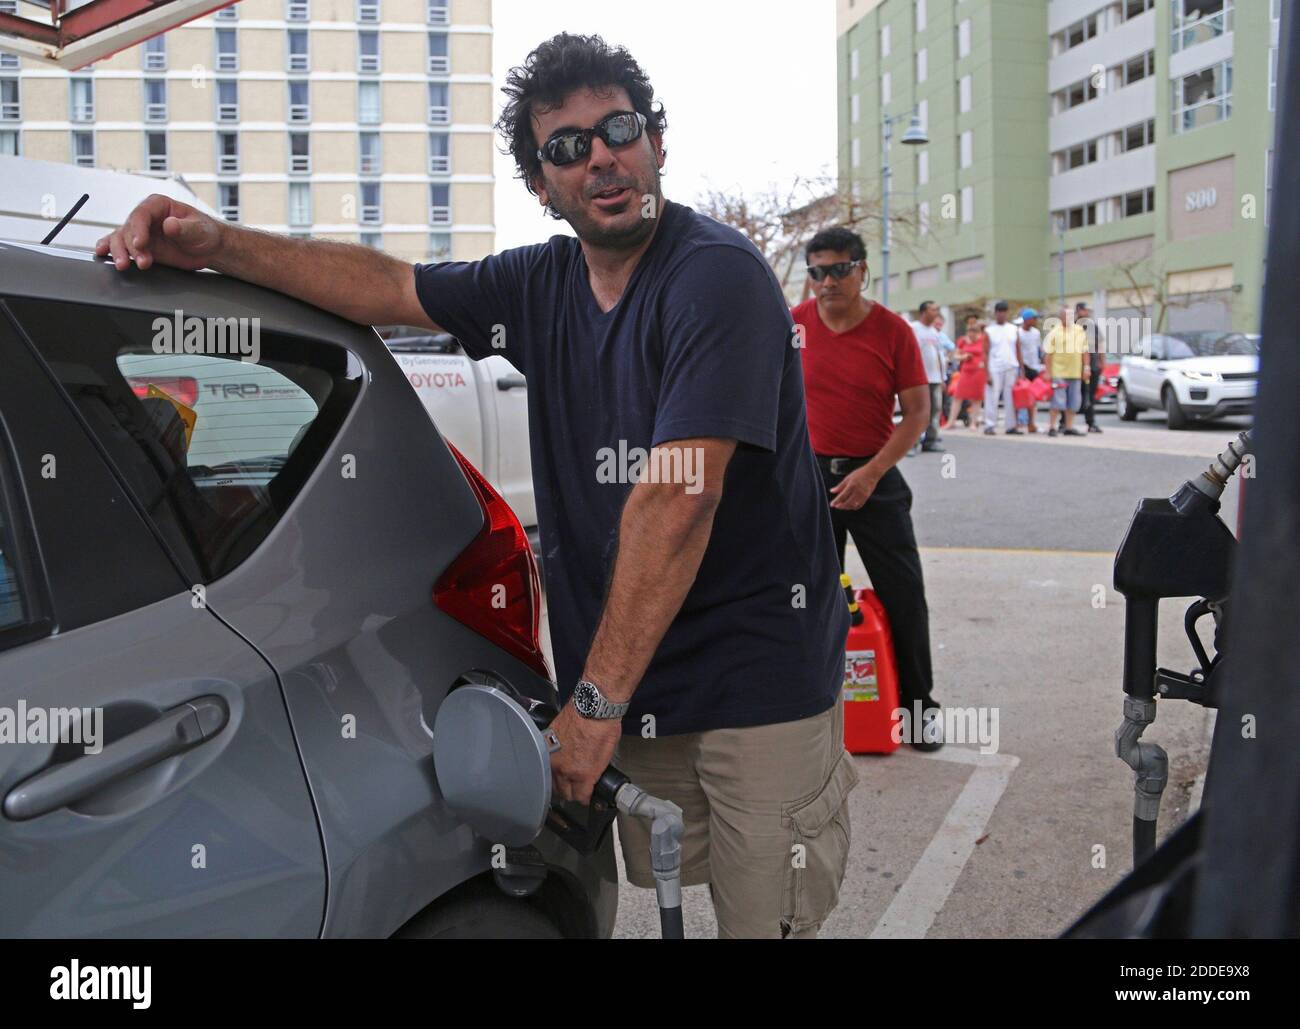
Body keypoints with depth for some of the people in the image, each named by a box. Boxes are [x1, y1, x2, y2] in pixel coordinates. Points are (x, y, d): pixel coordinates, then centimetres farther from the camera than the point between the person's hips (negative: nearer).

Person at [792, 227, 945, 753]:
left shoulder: (892, 330, -8)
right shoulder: (794, 324, -2)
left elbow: (918, 411, -7)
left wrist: (871, 472, -16)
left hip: (874, 476, -1)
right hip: (809, 473, 2)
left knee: (904, 594, 0)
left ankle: (919, 704, 16)